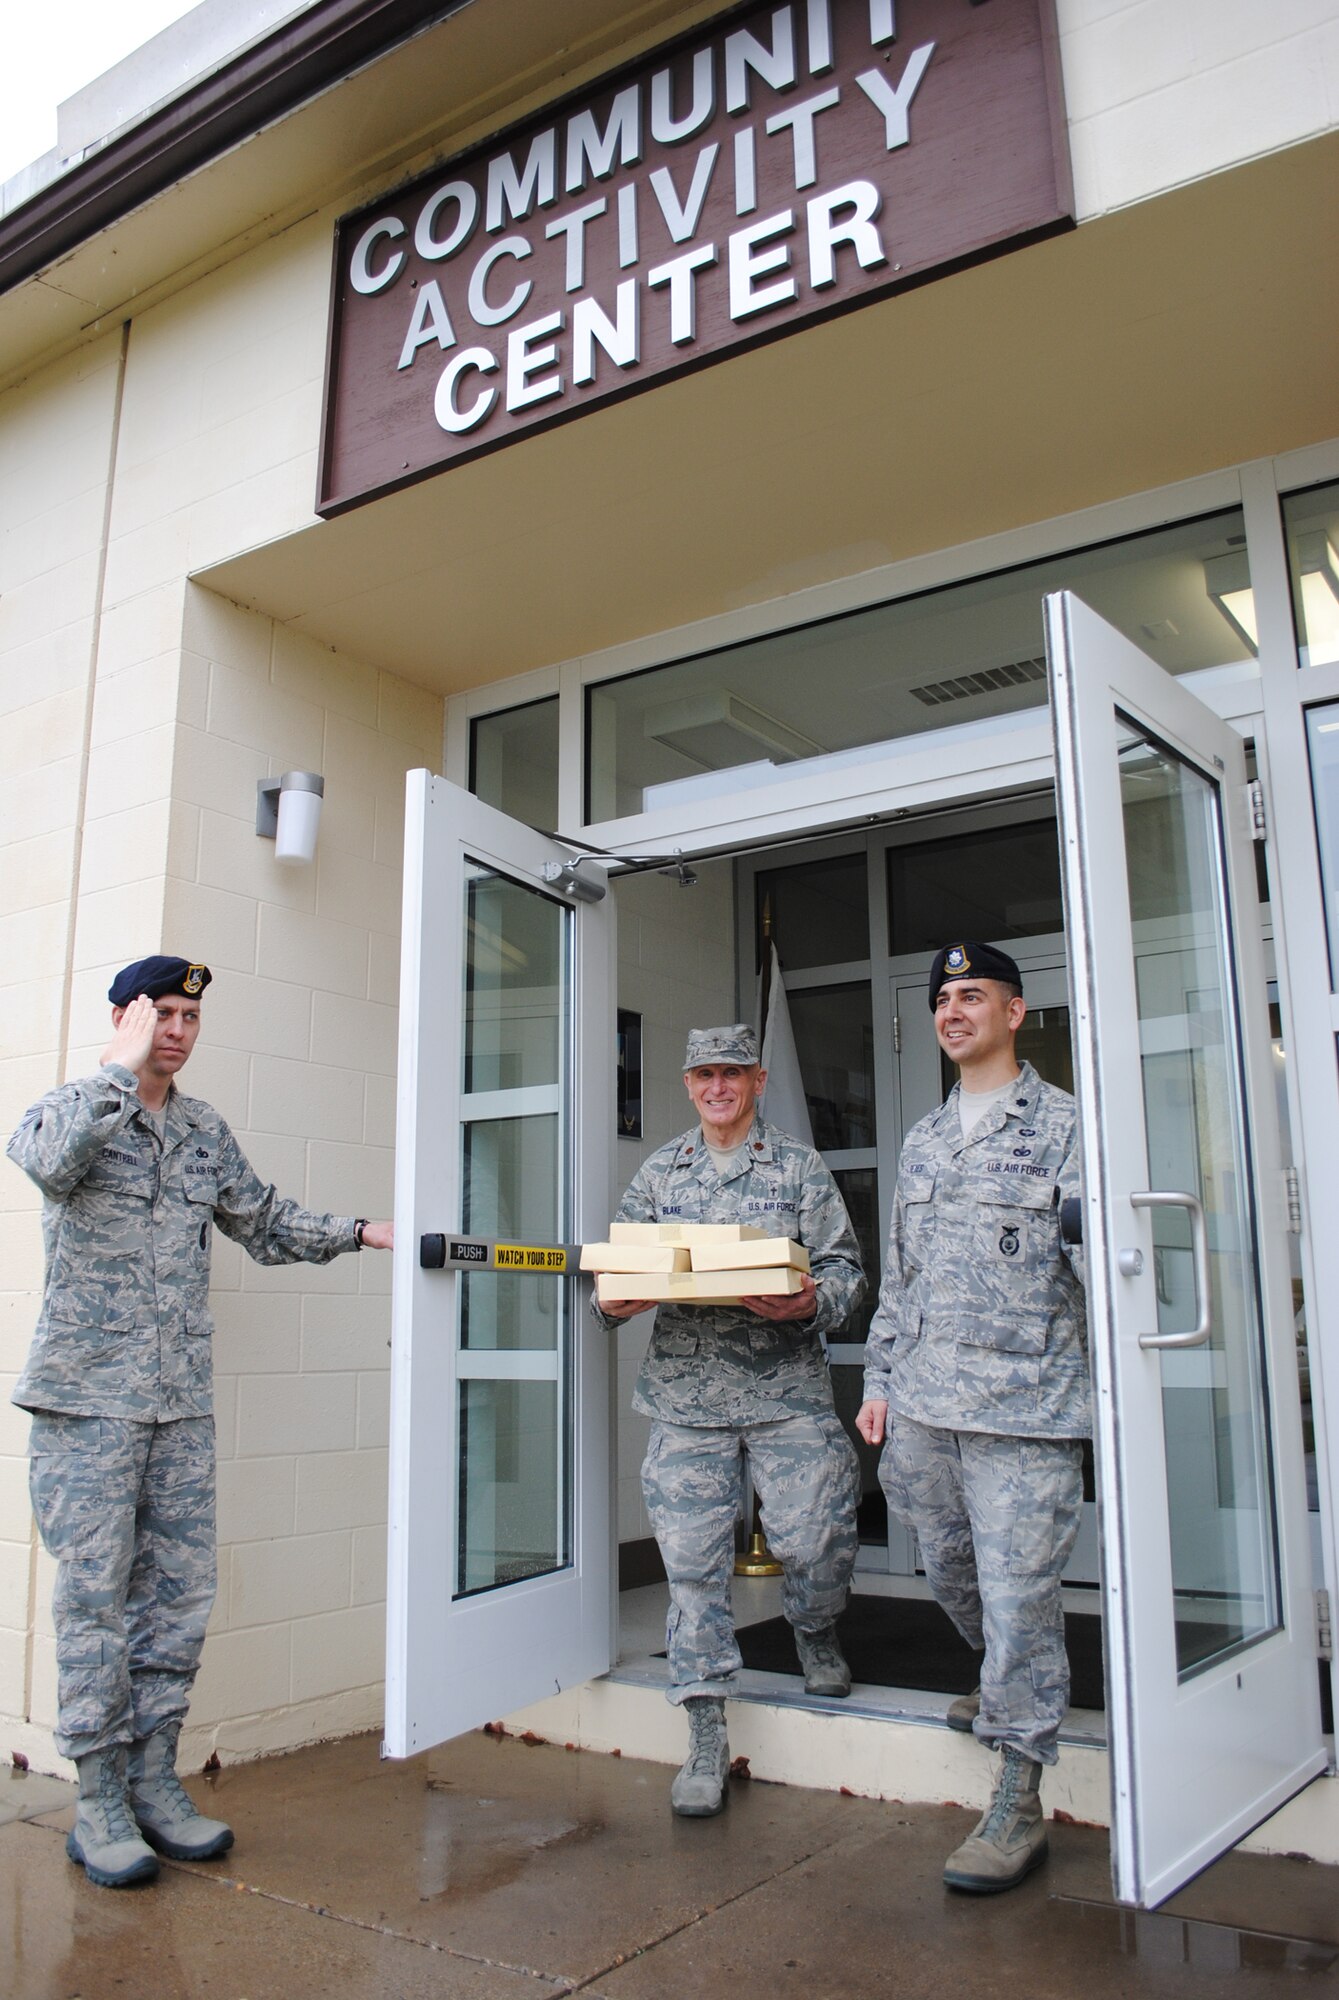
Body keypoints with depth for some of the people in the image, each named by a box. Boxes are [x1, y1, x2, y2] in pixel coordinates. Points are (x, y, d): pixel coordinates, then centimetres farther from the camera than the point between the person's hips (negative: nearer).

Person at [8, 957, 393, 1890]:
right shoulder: (75, 1105, -3)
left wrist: (359, 1233, 12)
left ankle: (154, 1781, 21)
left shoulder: (206, 1130, 12)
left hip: (181, 1399, 5)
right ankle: (99, 1802, 12)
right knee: (94, 1595, 0)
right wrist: (123, 1069, -22)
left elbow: (264, 1221, 21)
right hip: (88, 1395, -5)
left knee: (180, 1591, 8)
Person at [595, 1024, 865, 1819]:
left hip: (788, 1390, -1)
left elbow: (845, 1266, 1)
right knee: (692, 1559, 2)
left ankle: (816, 1634, 30)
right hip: (687, 1396, 2)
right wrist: (612, 1303, -9)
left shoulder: (800, 1167, 5)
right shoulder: (658, 1174, 12)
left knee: (815, 1539, -6)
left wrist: (812, 1304, -19)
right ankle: (707, 1737, 15)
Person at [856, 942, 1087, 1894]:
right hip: (921, 1405, 6)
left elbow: (1098, 1262, -6)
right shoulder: (922, 1139, 16)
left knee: (1018, 1593, -3)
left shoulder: (1065, 1124, -2)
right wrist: (880, 1378, 16)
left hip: (1024, 1405, -6)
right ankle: (1010, 1688, 45)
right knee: (952, 1576, 17)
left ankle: (1019, 1802, 9)